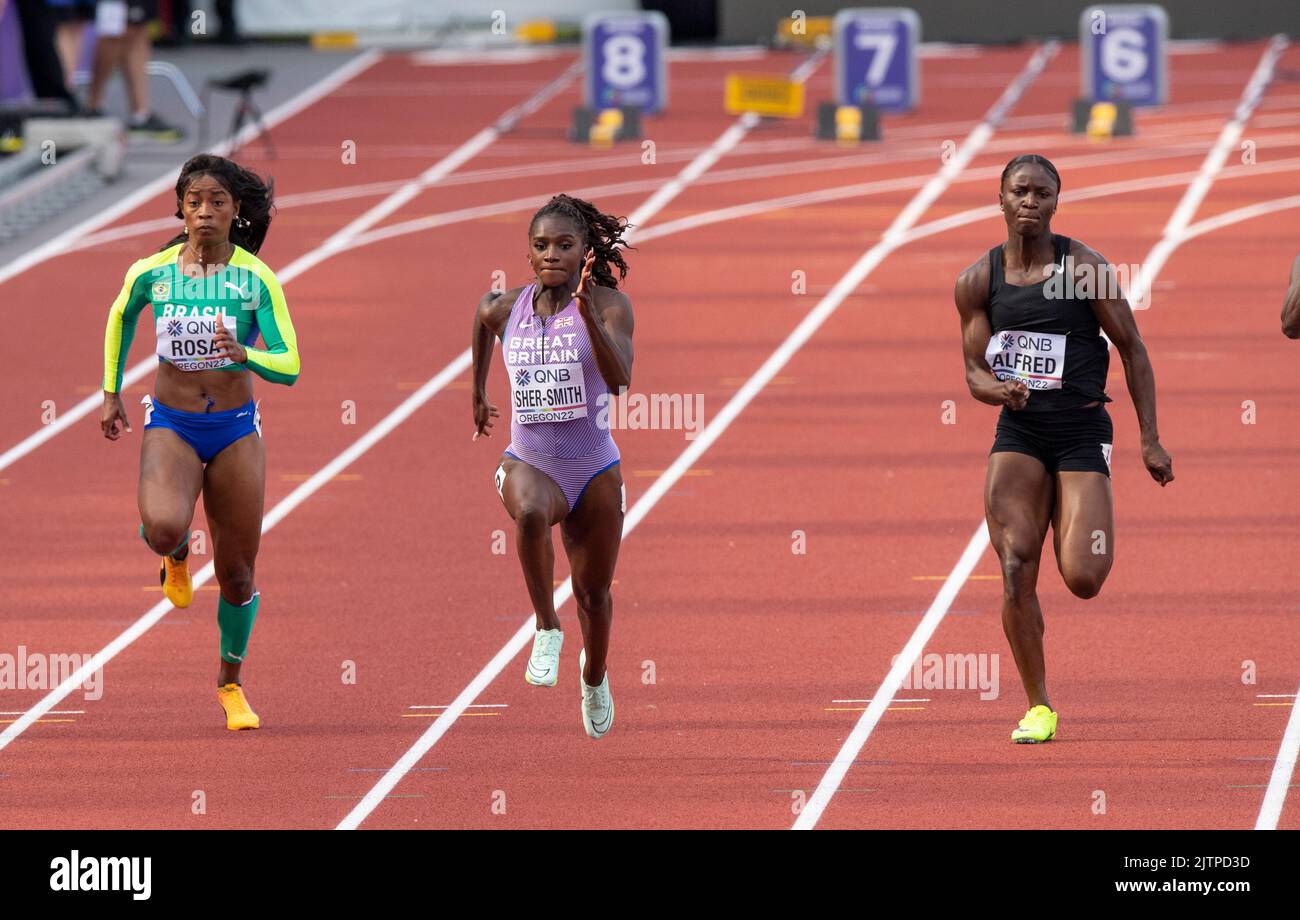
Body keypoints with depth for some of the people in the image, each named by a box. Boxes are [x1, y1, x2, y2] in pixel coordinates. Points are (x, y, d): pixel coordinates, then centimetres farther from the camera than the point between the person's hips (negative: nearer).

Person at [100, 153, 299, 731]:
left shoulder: (257, 279, -9)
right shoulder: (152, 273, -5)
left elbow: (289, 367, -12)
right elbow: (121, 316, 17)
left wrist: (243, 353, -32)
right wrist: (111, 392, 19)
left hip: (236, 431, 0)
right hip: (170, 427, 0)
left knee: (237, 573, 5)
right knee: (163, 528, -30)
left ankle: (231, 682, 30)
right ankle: (177, 555, 9)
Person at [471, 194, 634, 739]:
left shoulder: (609, 305, -11)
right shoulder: (505, 309, -1)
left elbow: (619, 379, -26)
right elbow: (484, 316, 25)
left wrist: (588, 314, -36)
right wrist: (479, 395, 32)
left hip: (594, 469, 0)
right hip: (530, 463, 0)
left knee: (594, 593, 13)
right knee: (530, 511, -38)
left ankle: (594, 676, 45)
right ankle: (546, 629, -23)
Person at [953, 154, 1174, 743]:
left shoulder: (1084, 268, -4)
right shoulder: (978, 281, 4)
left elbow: (1133, 352, 2)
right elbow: (975, 373, 8)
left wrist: (1150, 441, -1)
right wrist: (1000, 390, -17)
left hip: (1082, 432, -2)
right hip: (1018, 433, 2)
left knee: (1082, 579, -12)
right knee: (1016, 572, -13)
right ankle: (1038, 708, -1)